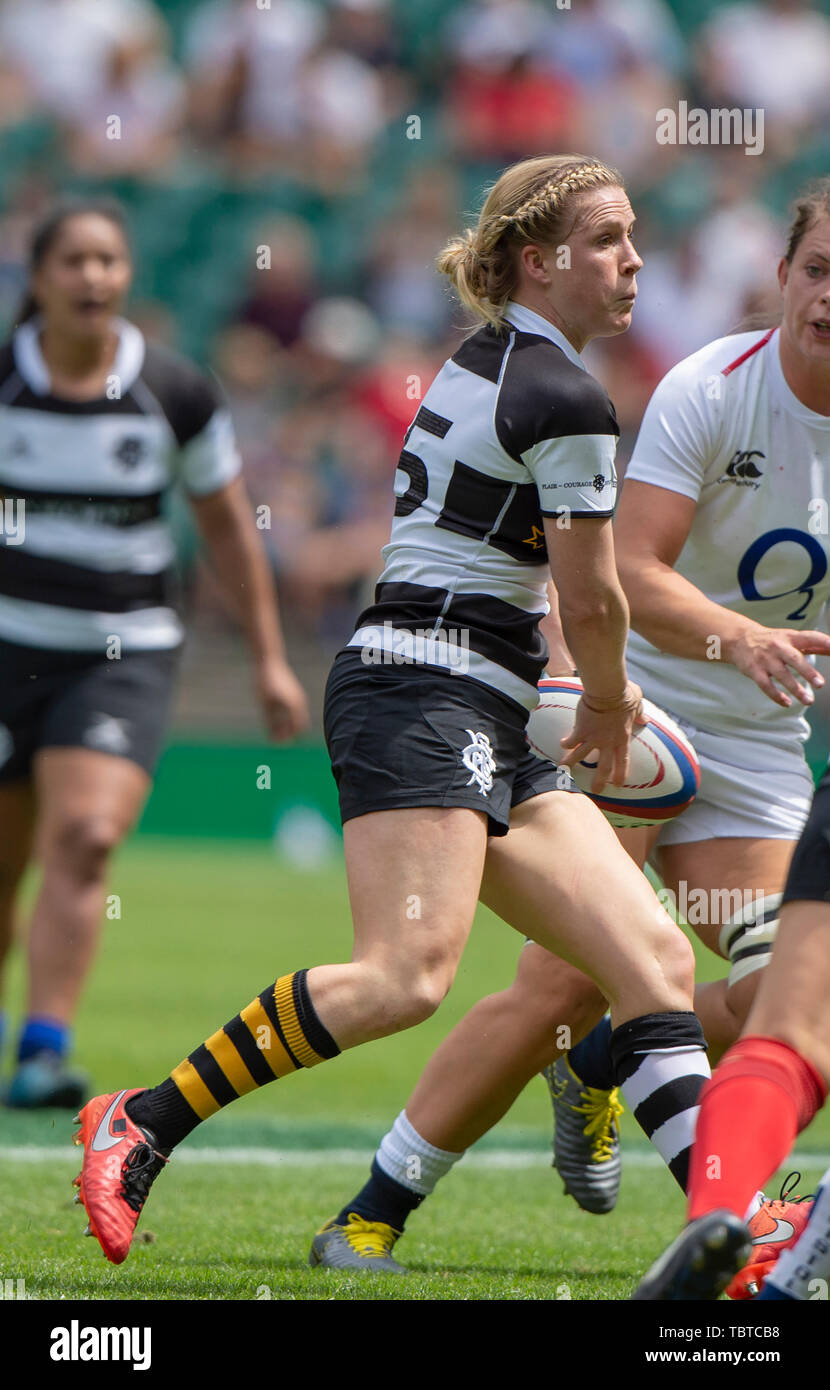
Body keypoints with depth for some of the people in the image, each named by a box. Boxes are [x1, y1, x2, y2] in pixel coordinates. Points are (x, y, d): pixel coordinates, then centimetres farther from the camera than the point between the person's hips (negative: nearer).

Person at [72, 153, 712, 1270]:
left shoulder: (476, 365, 20)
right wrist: (609, 703, 14)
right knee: (405, 977, -25)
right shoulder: (566, 401, -9)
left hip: (485, 728, 11)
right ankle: (138, 1129, -19)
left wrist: (599, 692, 26)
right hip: (428, 702, -11)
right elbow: (592, 600, -6)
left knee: (654, 959, 2)